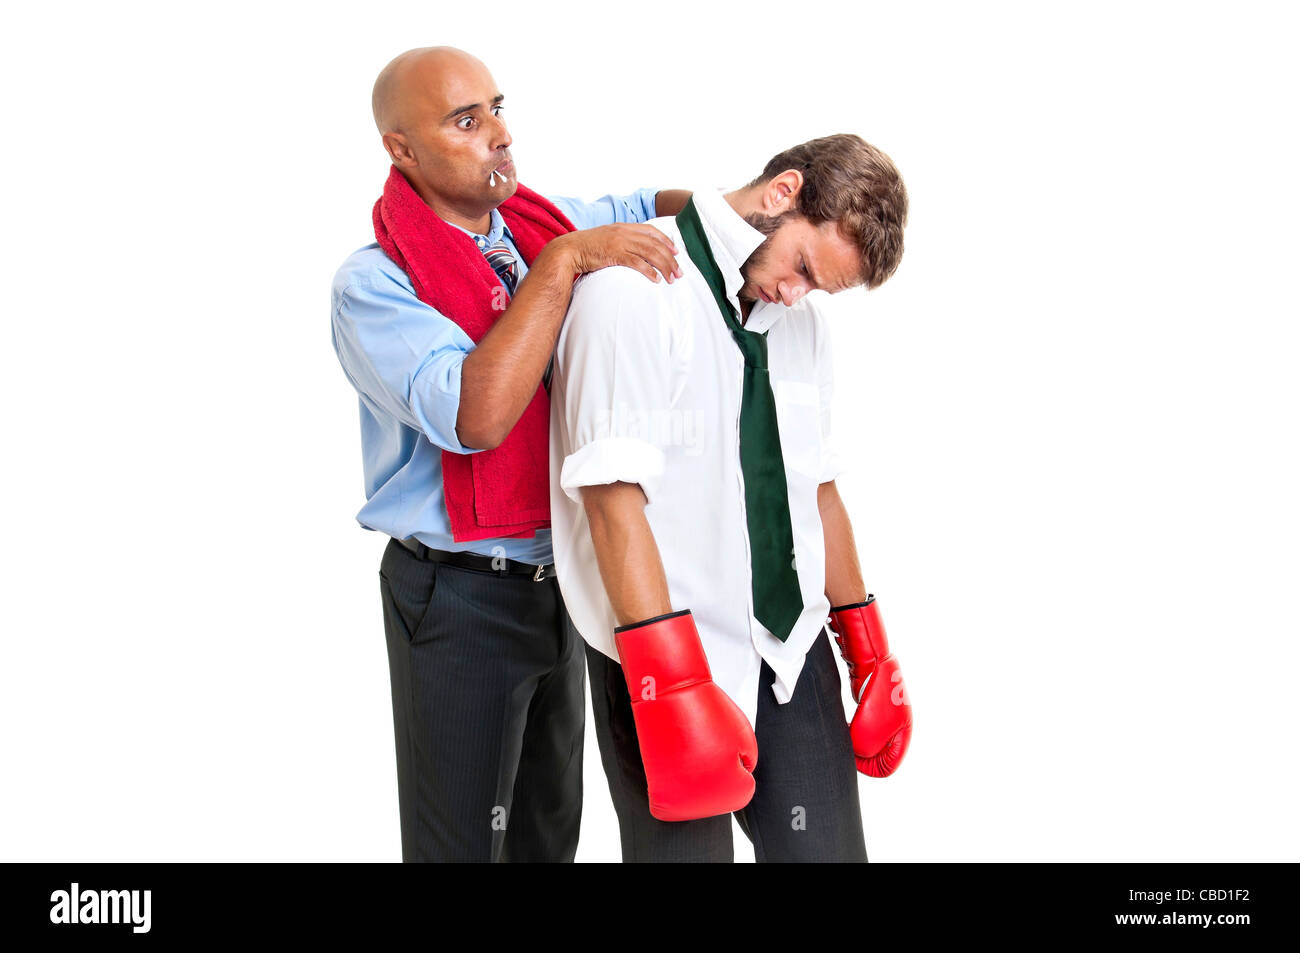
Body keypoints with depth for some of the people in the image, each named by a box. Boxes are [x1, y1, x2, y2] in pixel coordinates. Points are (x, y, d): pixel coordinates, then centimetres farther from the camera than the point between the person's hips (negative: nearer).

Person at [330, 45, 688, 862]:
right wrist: (561, 262, -29)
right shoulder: (373, 282, -18)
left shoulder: (544, 221, 2)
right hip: (459, 598, -6)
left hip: (554, 577, 6)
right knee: (462, 836, 5)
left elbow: (654, 208, 17)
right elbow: (476, 416, -31)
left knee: (551, 824, 20)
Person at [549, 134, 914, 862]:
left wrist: (868, 651, 18)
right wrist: (676, 686, -22)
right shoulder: (634, 287, -11)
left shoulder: (800, 317, 11)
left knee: (827, 848, 6)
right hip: (665, 654, -6)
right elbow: (612, 492, -18)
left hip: (792, 652, 6)